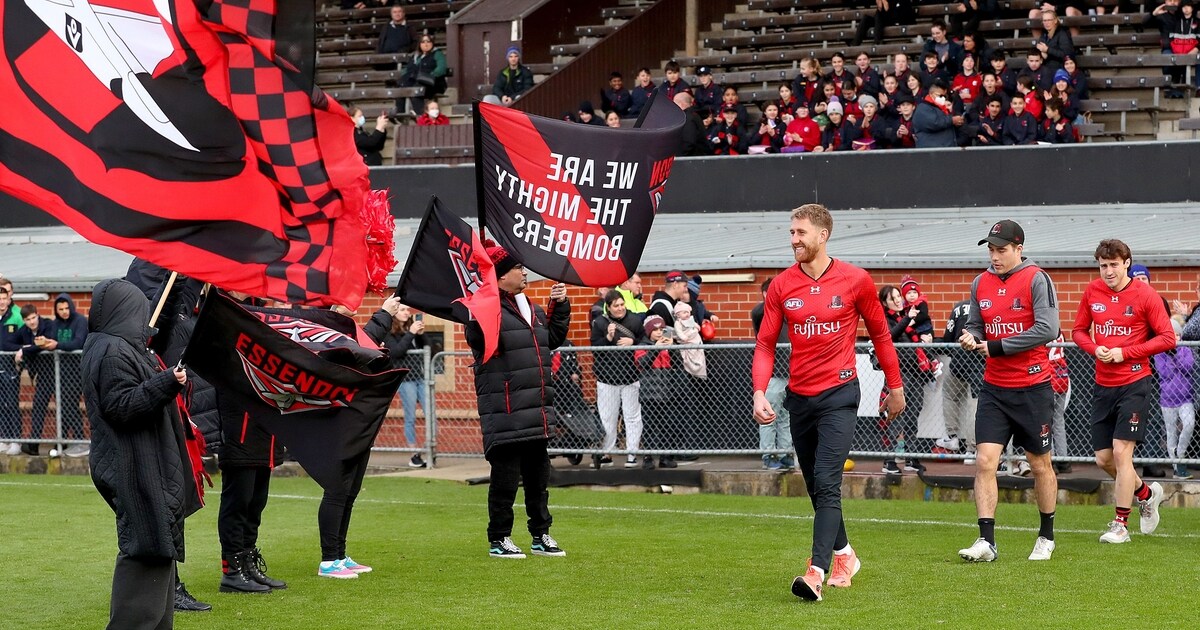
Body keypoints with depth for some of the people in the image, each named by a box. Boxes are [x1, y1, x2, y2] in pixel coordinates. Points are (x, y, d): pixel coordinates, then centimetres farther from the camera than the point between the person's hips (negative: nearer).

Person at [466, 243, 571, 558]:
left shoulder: (531, 308, 15)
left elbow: (553, 338, 27)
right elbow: (477, 335, -31)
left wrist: (560, 306, 17)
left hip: (536, 412, 8)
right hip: (505, 413, -8)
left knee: (538, 474, 15)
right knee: (505, 476, -3)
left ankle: (541, 535, 25)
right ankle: (499, 539, 7)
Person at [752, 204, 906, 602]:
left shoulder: (855, 281, -5)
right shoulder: (781, 286, 2)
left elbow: (880, 334, 8)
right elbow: (765, 344, 2)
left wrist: (895, 386, 12)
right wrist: (759, 392, -12)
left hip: (839, 393, -4)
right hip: (799, 396, 4)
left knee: (826, 484, -17)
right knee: (816, 488, 14)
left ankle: (817, 573, -24)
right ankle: (844, 556, 34)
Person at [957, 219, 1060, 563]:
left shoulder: (1037, 280, -9)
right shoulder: (981, 283, 8)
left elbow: (1048, 329, -18)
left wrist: (997, 347, -17)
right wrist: (971, 337, -7)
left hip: (1032, 388, -4)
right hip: (994, 389, 4)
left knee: (1040, 464, 9)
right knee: (985, 461, -9)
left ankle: (1046, 536, 25)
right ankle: (986, 541, -11)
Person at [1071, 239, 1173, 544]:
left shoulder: (1145, 295, -8)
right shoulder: (1092, 292, 6)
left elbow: (1167, 338, -8)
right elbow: (1079, 330, 15)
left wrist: (1125, 353, -15)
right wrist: (1095, 349, -7)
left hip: (1134, 384, -5)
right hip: (1103, 385, 5)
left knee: (1121, 451, -11)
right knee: (1103, 458, 8)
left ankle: (1120, 524, -1)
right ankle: (1146, 493, 35)